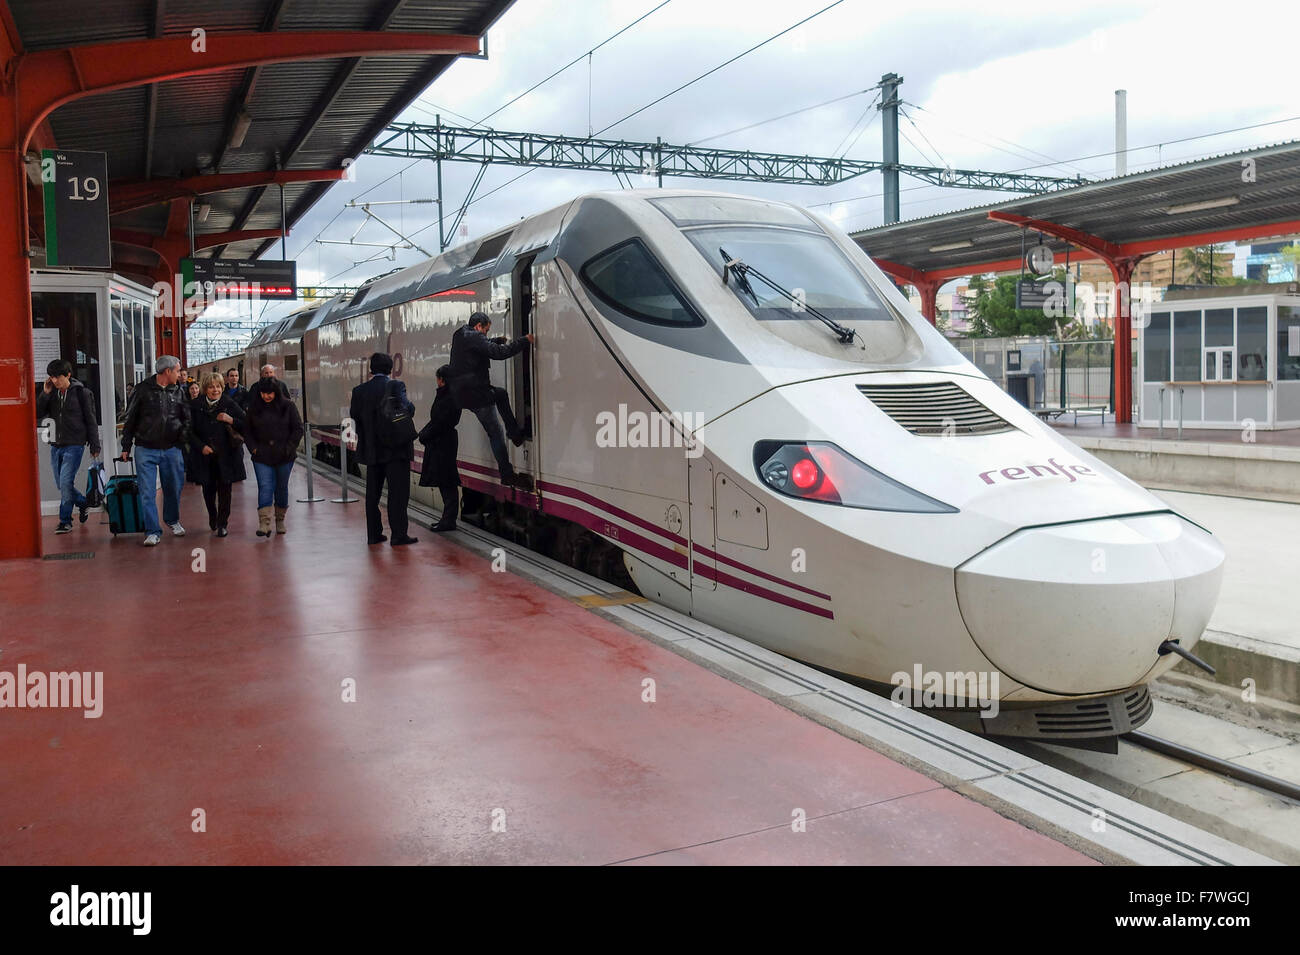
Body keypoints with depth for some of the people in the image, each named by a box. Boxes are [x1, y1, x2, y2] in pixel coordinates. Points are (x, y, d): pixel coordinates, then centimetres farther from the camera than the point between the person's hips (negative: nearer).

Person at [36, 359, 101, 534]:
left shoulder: (81, 393, -4)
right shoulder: (51, 393, 8)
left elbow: (91, 421, -2)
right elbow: (38, 415, 3)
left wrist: (94, 446, -4)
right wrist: (45, 394, -7)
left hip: (74, 445, -5)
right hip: (55, 445, 5)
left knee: (66, 482, -13)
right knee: (62, 484, 11)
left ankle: (65, 520, -3)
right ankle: (83, 503, 35)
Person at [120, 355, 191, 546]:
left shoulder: (178, 392, 7)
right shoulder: (143, 390, -3)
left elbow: (186, 419, 16)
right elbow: (130, 419, 2)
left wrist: (182, 440, 2)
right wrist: (126, 446, 3)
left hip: (171, 450, 3)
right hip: (146, 450, -3)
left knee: (174, 489, 11)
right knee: (147, 492, -6)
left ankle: (172, 520, 35)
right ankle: (153, 532, -1)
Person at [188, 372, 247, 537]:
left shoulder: (230, 404, 0)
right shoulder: (196, 405, 2)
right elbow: (190, 431, 4)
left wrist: (231, 420, -16)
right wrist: (201, 446, -8)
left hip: (226, 455, -1)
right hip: (204, 456, 1)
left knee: (225, 489, -3)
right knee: (208, 489, 9)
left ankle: (222, 524, 7)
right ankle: (212, 517, 35)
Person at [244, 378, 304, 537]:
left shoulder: (287, 406, -1)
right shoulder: (254, 408, 3)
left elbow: (298, 428, 1)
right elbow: (247, 430, 10)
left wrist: (289, 448, -5)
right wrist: (253, 448, -1)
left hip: (284, 456, 0)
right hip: (262, 456, 0)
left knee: (281, 487, 10)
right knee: (265, 487, -11)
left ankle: (280, 520, 25)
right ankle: (264, 524, -18)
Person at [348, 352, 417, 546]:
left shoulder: (359, 391, 3)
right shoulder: (396, 386, -10)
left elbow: (354, 415, 4)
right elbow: (405, 409, -22)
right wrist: (411, 407, -1)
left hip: (372, 450, 4)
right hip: (396, 449, -4)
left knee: (372, 492, 13)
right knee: (398, 492, 0)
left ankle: (374, 534, 16)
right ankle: (398, 535, -2)